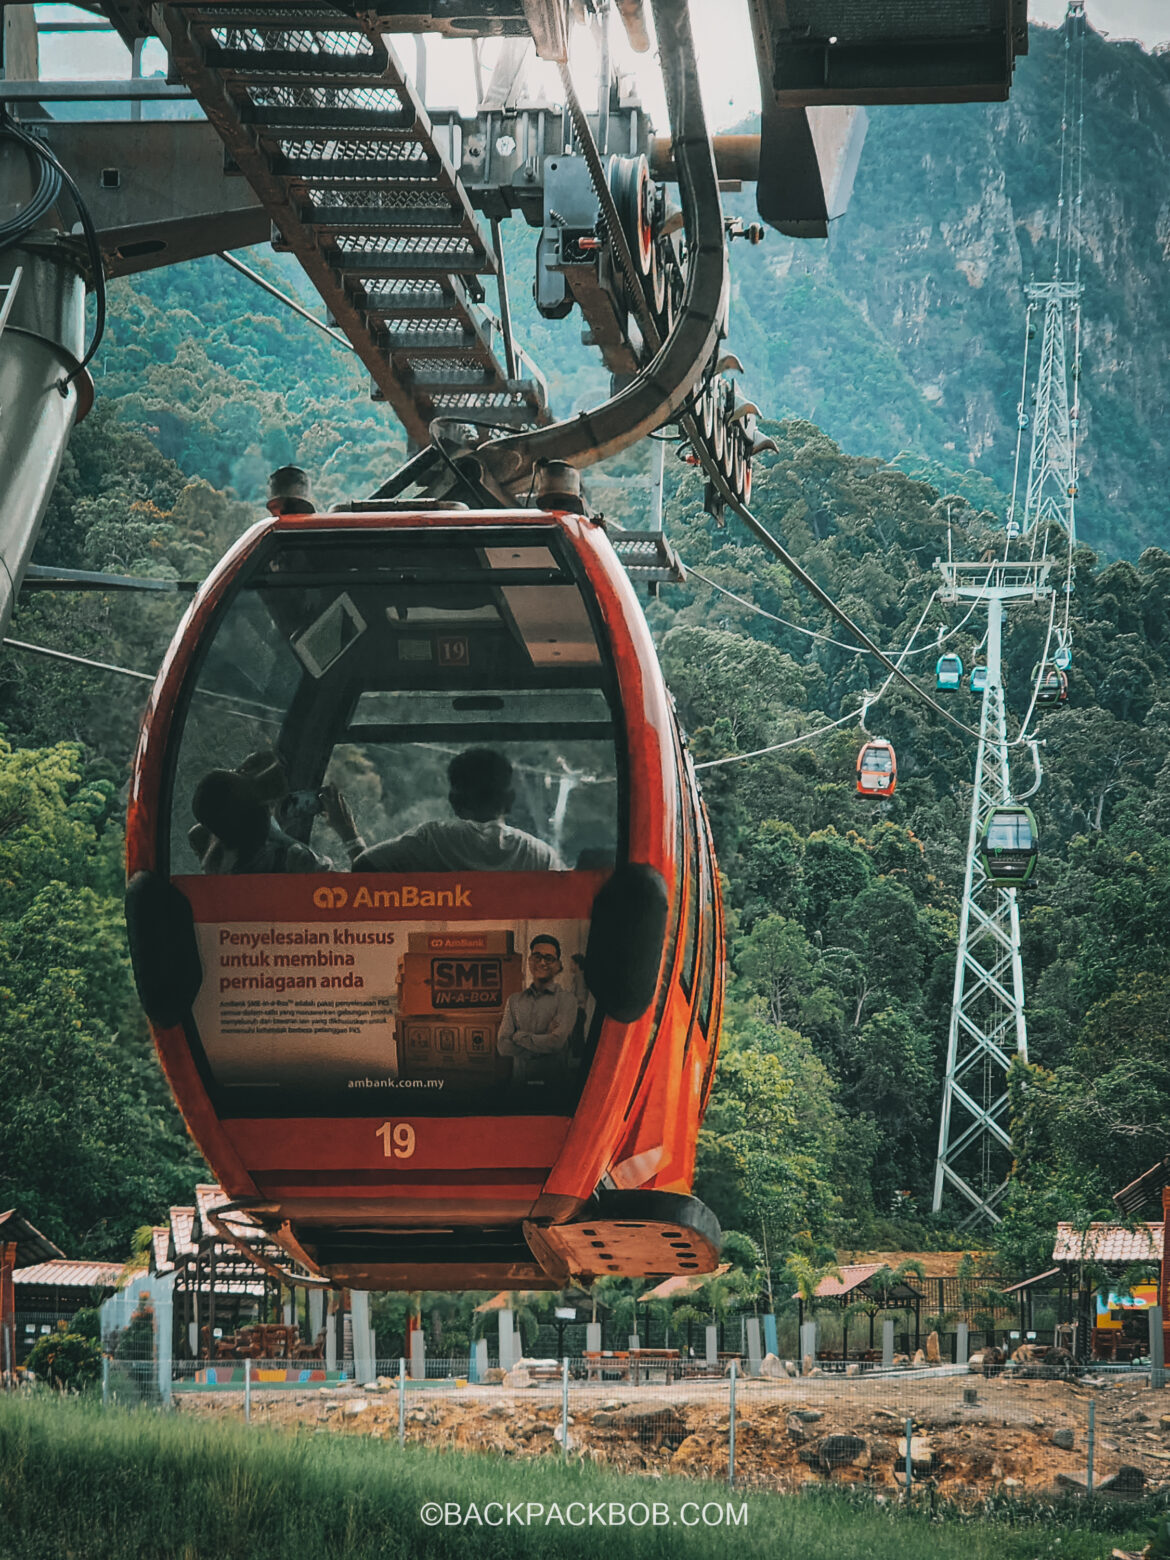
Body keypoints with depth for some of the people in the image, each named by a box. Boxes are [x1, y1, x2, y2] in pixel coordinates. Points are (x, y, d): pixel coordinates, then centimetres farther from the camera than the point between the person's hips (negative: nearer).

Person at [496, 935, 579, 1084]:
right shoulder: (515, 1000, 15)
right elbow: (503, 1046, 6)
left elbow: (556, 1042, -9)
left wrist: (519, 1036, 3)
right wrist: (544, 1042, -4)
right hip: (519, 1080, 3)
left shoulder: (566, 999, 3)